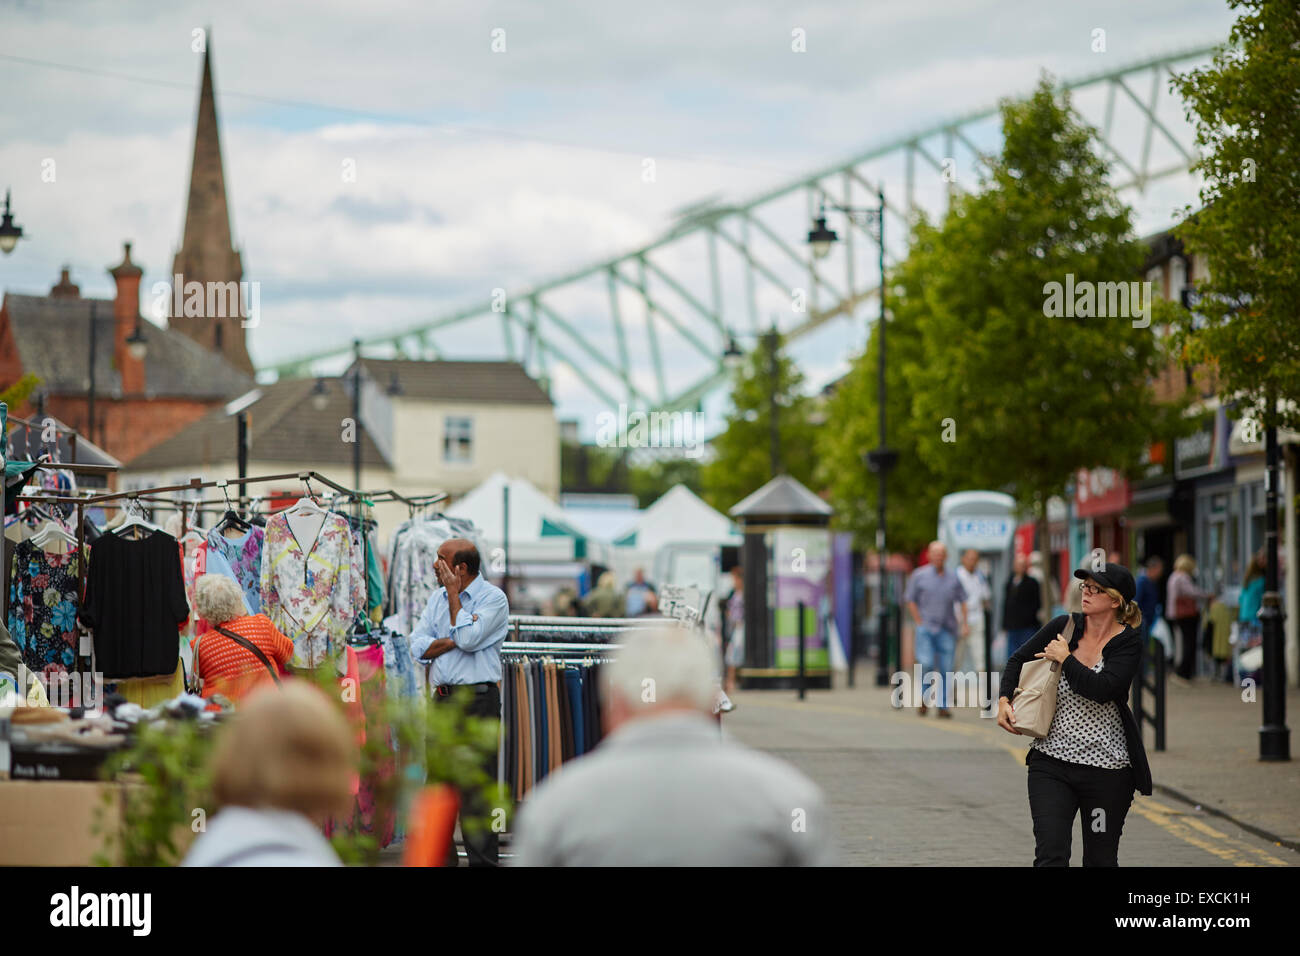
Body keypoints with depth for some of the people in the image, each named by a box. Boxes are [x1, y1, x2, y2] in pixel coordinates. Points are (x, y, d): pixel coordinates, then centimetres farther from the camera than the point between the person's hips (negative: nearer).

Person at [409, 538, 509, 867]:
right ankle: (441, 857, 16)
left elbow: (468, 638, -18)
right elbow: (417, 646, 6)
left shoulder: (493, 598, -4)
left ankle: (483, 860, -4)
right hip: (442, 697, 7)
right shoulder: (437, 597, 16)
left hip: (477, 698, -7)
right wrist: (454, 641, -9)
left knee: (474, 786, -8)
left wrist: (454, 593, -9)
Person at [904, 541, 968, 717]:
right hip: (926, 628, -2)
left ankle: (943, 706, 5)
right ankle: (924, 697, 7)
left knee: (946, 669, -2)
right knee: (926, 663, -17)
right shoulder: (919, 575, 1)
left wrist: (965, 624, 5)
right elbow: (910, 600, 5)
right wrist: (919, 622, -2)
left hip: (947, 630, 2)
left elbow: (962, 601, 15)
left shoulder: (953, 578, 7)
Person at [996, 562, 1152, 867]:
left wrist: (1065, 658, -12)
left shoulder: (1127, 644, -6)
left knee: (1101, 860, 9)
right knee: (1050, 856, -9)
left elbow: (1101, 690, -23)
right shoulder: (1064, 627, 3)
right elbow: (1019, 660, 17)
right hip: (1051, 761, 2)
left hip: (1106, 768, -2)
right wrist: (1004, 699, 2)